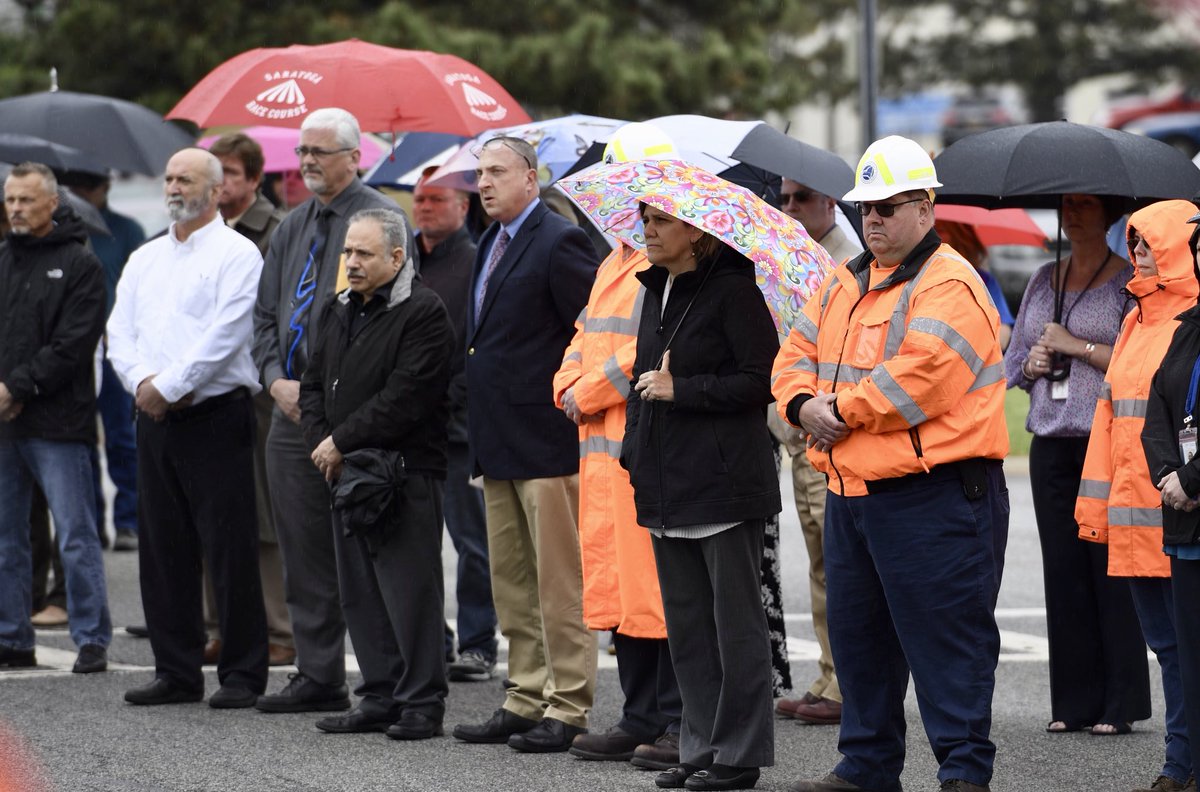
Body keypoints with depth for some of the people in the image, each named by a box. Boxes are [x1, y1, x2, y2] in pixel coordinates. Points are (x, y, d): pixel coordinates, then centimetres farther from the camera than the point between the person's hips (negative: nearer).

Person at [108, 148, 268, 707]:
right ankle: (176, 672, 14)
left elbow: (225, 335, -13)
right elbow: (120, 332, 10)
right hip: (154, 418, 7)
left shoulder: (236, 253, -3)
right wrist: (142, 382, -9)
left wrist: (169, 386, -15)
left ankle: (242, 675, -1)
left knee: (229, 550, -6)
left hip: (216, 415, -7)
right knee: (162, 550, 8)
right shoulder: (144, 260, 18)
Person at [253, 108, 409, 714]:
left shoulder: (379, 219, -8)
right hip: (293, 411, 8)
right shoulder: (293, 227, 17)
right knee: (304, 549, 9)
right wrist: (277, 380, 0)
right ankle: (317, 677, 15)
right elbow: (266, 312, 18)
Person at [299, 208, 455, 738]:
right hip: (345, 471, 9)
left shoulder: (423, 314, -10)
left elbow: (403, 398, -18)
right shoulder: (343, 310, 17)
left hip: (405, 474, -9)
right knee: (360, 591, 10)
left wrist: (340, 442, -13)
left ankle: (421, 703, -1)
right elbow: (314, 383, 21)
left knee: (409, 589, -7)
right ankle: (379, 697, 17)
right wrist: (321, 443, 2)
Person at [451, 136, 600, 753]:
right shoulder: (491, 244, 16)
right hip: (499, 444, 9)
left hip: (548, 440, -9)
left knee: (558, 582, -4)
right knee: (511, 583, 13)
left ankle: (568, 708, 0)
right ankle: (527, 698, 20)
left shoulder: (560, 243, -12)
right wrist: (482, 433, 17)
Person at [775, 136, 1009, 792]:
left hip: (933, 497, -9)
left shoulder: (950, 286, -11)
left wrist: (842, 410, -13)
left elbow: (915, 377, -23)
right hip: (852, 491, 9)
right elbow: (797, 356, 15)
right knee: (857, 634, 15)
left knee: (945, 637, -7)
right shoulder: (845, 283, 17)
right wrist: (803, 404, -7)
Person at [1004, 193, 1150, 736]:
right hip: (1052, 442, 5)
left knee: (1113, 569, -6)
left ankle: (1120, 704, -2)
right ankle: (1073, 701, 7)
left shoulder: (1130, 281, -1)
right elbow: (1012, 362, 23)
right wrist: (1032, 364, 2)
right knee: (1063, 570, 3)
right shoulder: (1044, 282, 16)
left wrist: (1077, 346, -12)